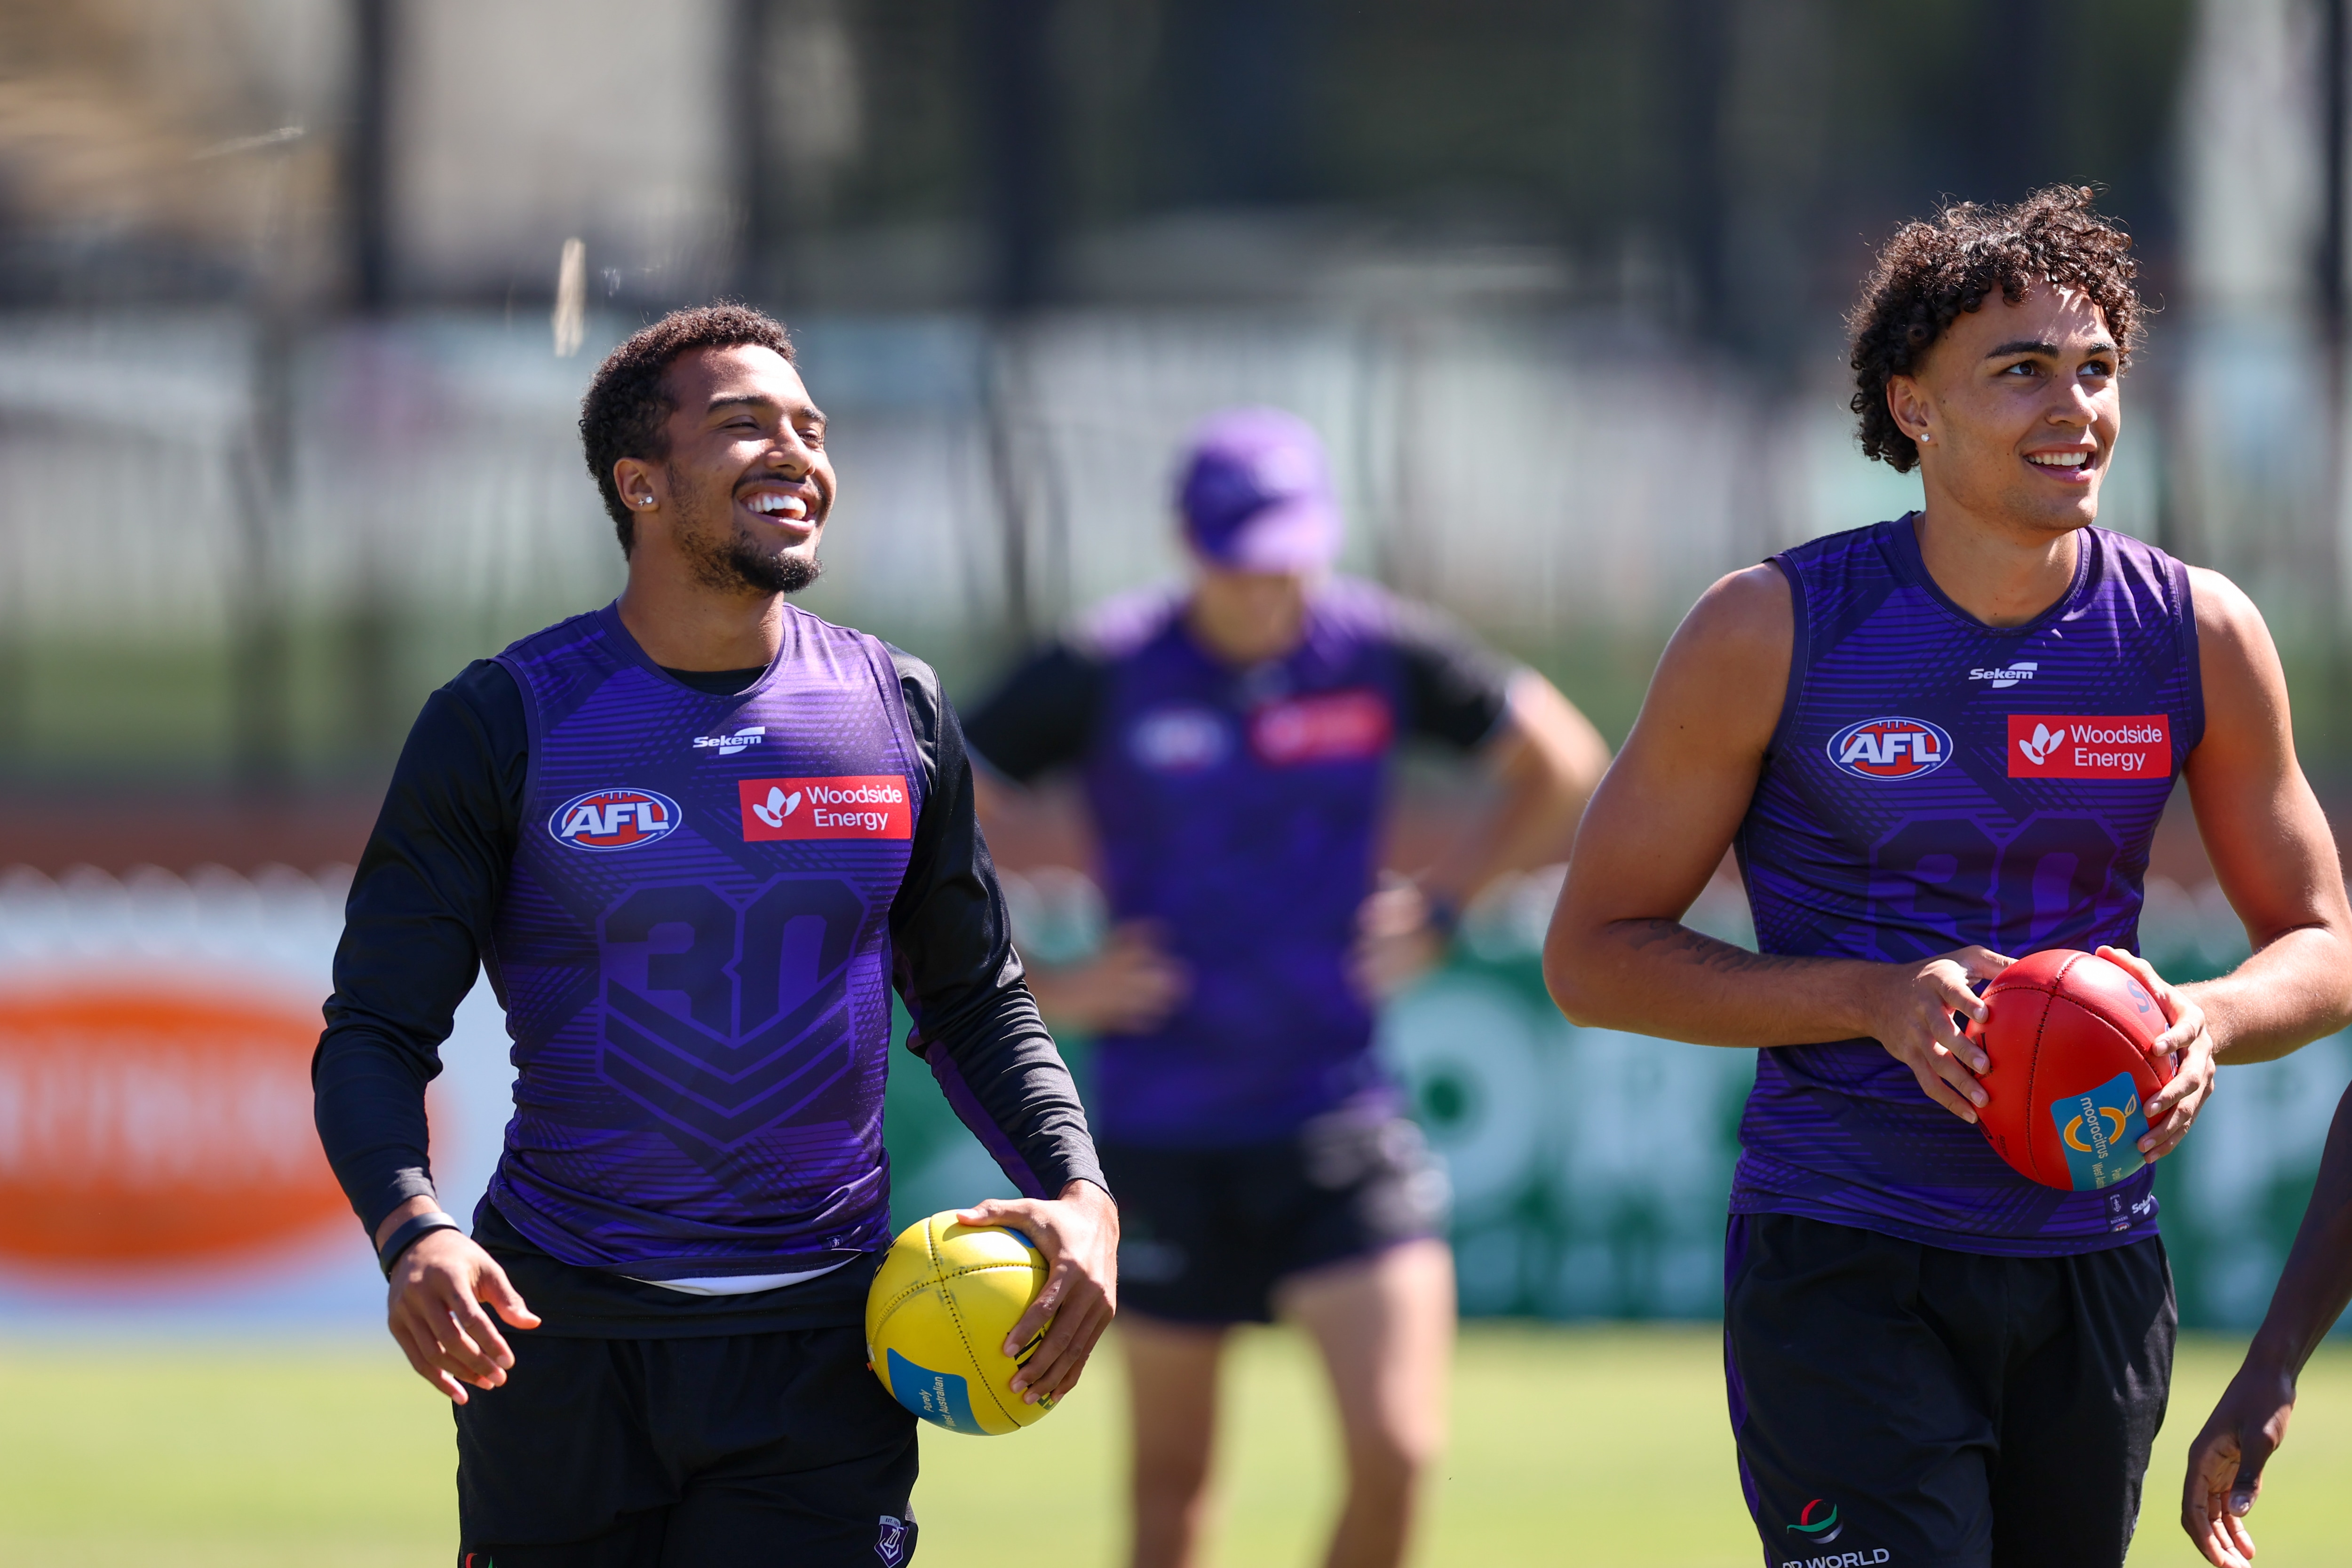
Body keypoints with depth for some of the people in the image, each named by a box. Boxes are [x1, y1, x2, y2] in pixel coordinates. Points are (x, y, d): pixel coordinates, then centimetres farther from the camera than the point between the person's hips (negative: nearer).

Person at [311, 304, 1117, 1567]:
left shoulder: (898, 714, 7)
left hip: (820, 1349, 1)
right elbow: (376, 1028, -3)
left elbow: (974, 1000, 18)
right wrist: (410, 1234, -22)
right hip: (560, 1336, -1)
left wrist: (1077, 1190, 0)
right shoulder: (506, 722, -3)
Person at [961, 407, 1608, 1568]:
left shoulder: (1379, 651, -3)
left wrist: (1443, 903, 6)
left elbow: (1562, 766, 14)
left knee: (1396, 1449, -12)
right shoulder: (1105, 671, -9)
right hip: (1163, 1132, -1)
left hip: (1342, 1122, 1)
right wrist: (1037, 991, -7)